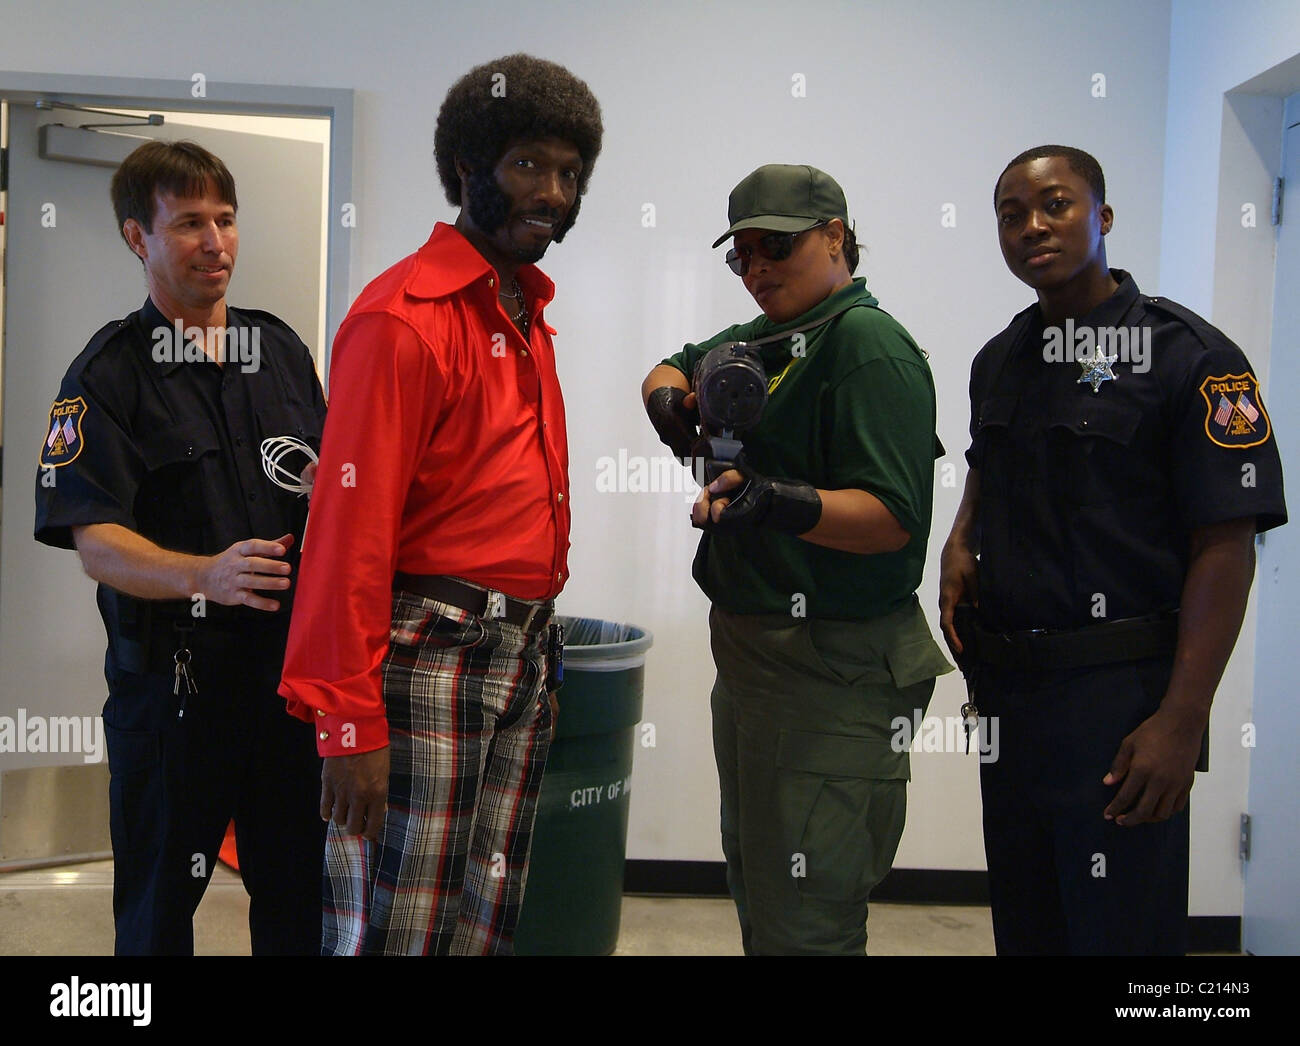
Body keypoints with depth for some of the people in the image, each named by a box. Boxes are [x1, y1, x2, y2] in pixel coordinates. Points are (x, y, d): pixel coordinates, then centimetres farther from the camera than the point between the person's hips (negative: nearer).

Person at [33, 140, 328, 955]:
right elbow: (97, 542, -14)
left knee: (299, 889, 13)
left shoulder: (281, 348, 11)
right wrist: (204, 574, -31)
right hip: (174, 672, -4)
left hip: (291, 658, 4)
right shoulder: (108, 374, -5)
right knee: (161, 901, 10)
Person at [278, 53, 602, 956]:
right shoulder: (405, 316, -12)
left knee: (488, 924, 16)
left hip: (522, 659, 8)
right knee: (395, 929, 1)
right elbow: (352, 526, -17)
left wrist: (537, 648, 13)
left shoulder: (527, 314, 15)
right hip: (428, 652, -8)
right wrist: (349, 721, -19)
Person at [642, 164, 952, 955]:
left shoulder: (867, 341, -15)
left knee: (802, 924, -7)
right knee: (753, 890, 23)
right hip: (751, 648, 10)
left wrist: (784, 503, -40)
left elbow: (892, 516, -23)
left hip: (831, 673, -10)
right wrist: (668, 394, 4)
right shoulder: (760, 340, 14)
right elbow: (673, 369, 27)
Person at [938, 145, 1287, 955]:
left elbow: (1226, 547, -14)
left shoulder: (1190, 356, -9)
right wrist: (961, 541, 7)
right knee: (1023, 925, 18)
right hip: (1004, 685, 7)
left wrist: (1183, 720, -19)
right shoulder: (999, 361, 11)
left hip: (1118, 695, -6)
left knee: (1120, 928, 2)